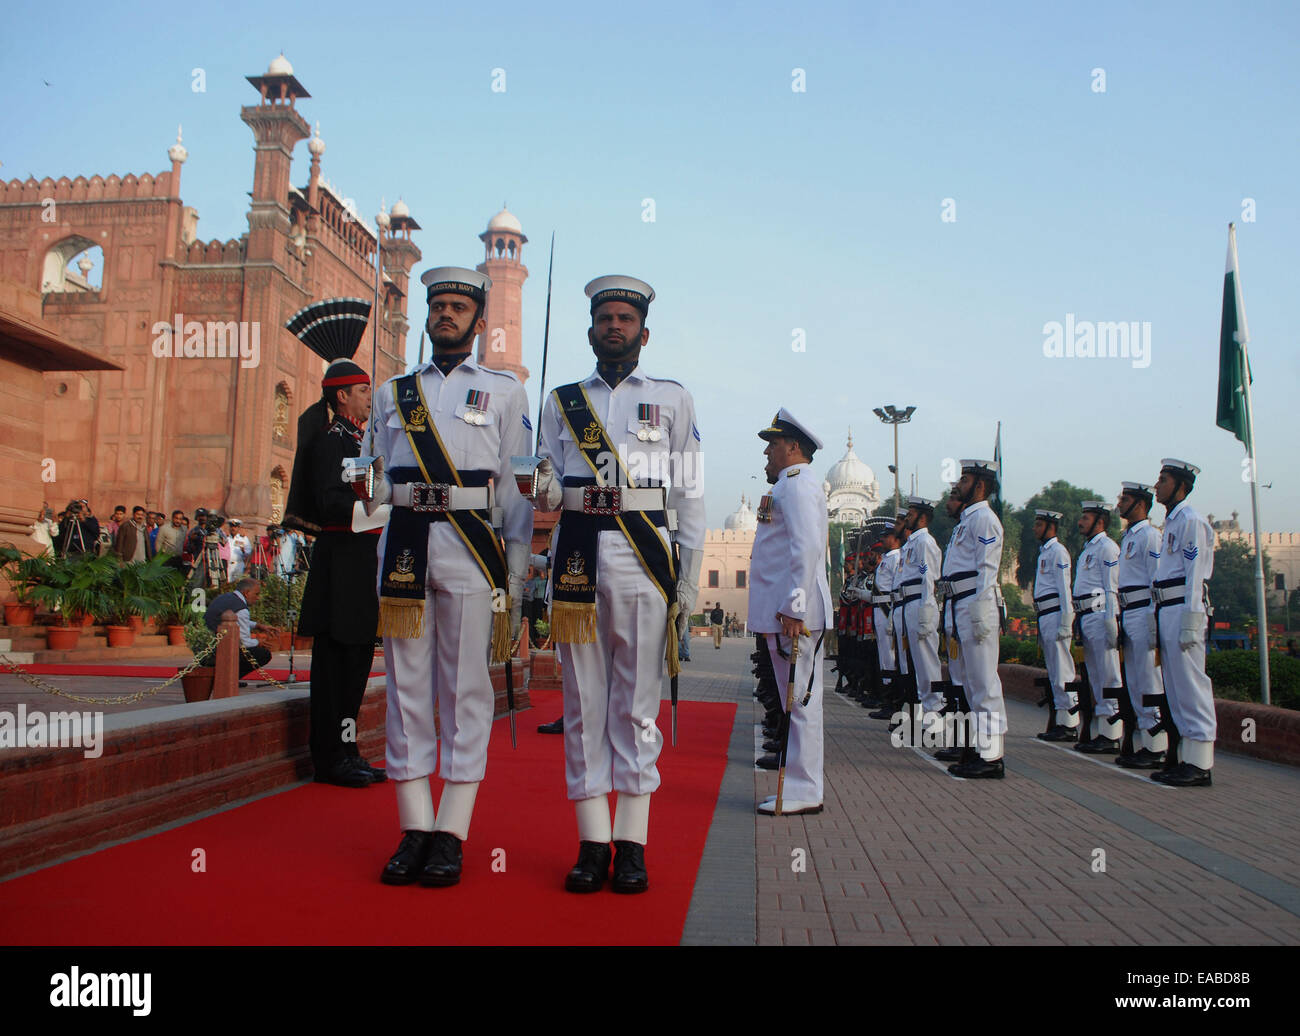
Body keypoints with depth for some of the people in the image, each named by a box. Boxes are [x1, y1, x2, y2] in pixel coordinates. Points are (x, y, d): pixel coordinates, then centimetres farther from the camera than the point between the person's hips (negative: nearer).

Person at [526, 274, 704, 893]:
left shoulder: (673, 398, 11)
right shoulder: (561, 401, 16)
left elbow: (690, 494, 6)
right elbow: (548, 490, 13)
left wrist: (688, 582, -1)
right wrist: (545, 493, -12)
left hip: (645, 561, -2)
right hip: (578, 557, 2)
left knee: (636, 703, 1)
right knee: (583, 701, 3)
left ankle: (632, 844, 10)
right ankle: (592, 842, 12)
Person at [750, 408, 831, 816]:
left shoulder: (797, 484, -9)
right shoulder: (791, 485, 23)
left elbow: (807, 549, -20)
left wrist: (793, 608, -24)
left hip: (793, 613, -10)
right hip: (783, 611, 10)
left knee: (800, 701, -6)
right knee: (797, 702, 12)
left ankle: (803, 793, 0)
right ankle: (801, 788, 18)